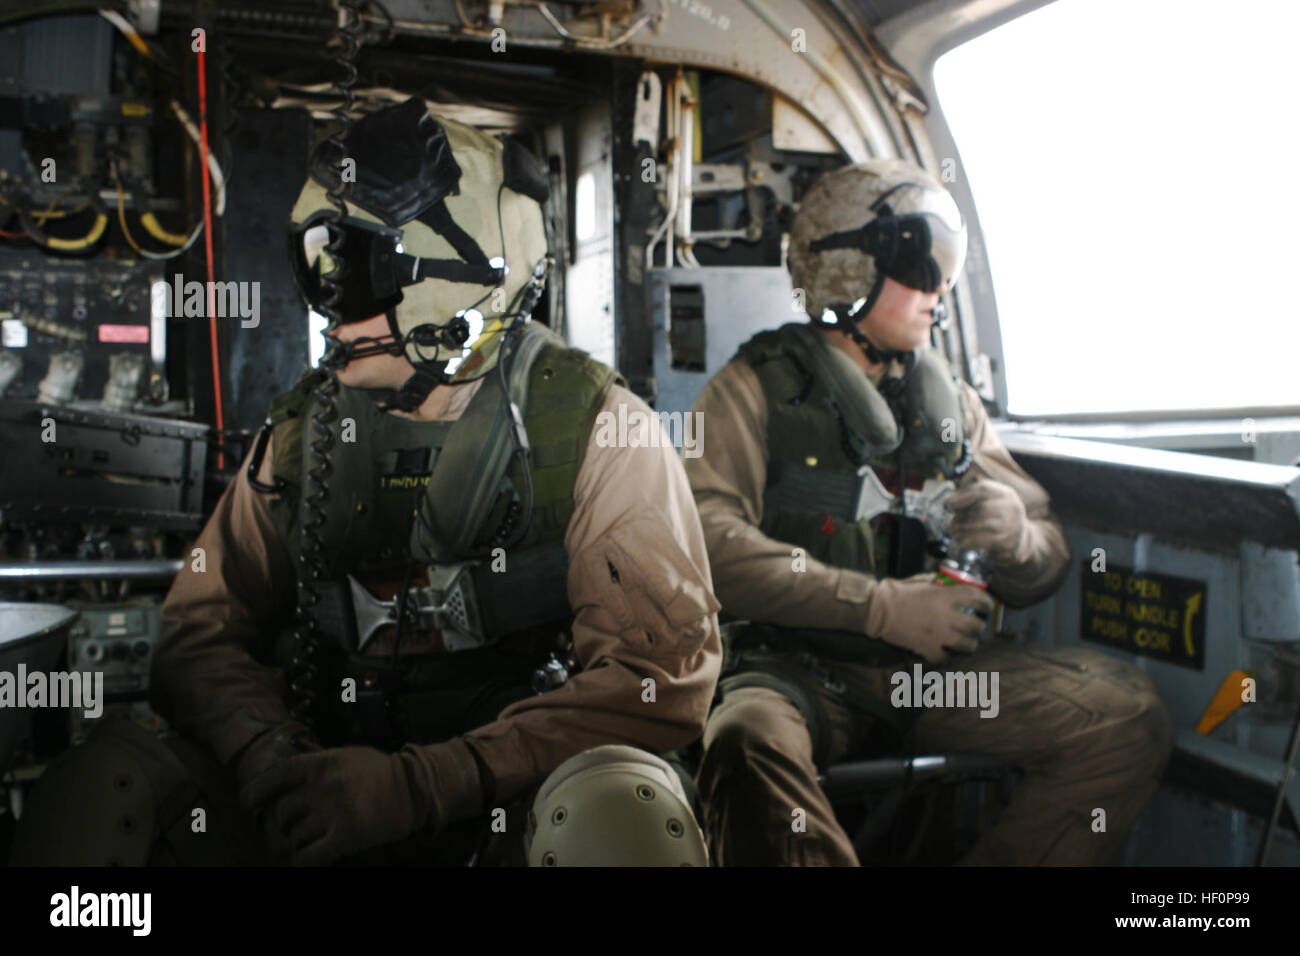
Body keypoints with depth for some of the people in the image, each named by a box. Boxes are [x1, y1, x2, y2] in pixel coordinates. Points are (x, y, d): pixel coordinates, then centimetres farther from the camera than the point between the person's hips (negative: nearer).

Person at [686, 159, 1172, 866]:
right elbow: (710, 543, -15)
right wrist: (881, 607, -17)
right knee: (749, 745, -37)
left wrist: (1016, 540, -10)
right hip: (801, 668, -4)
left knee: (1125, 712, -16)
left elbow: (1044, 572, 16)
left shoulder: (949, 402, 17)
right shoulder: (754, 389, 2)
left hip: (934, 670, 5)